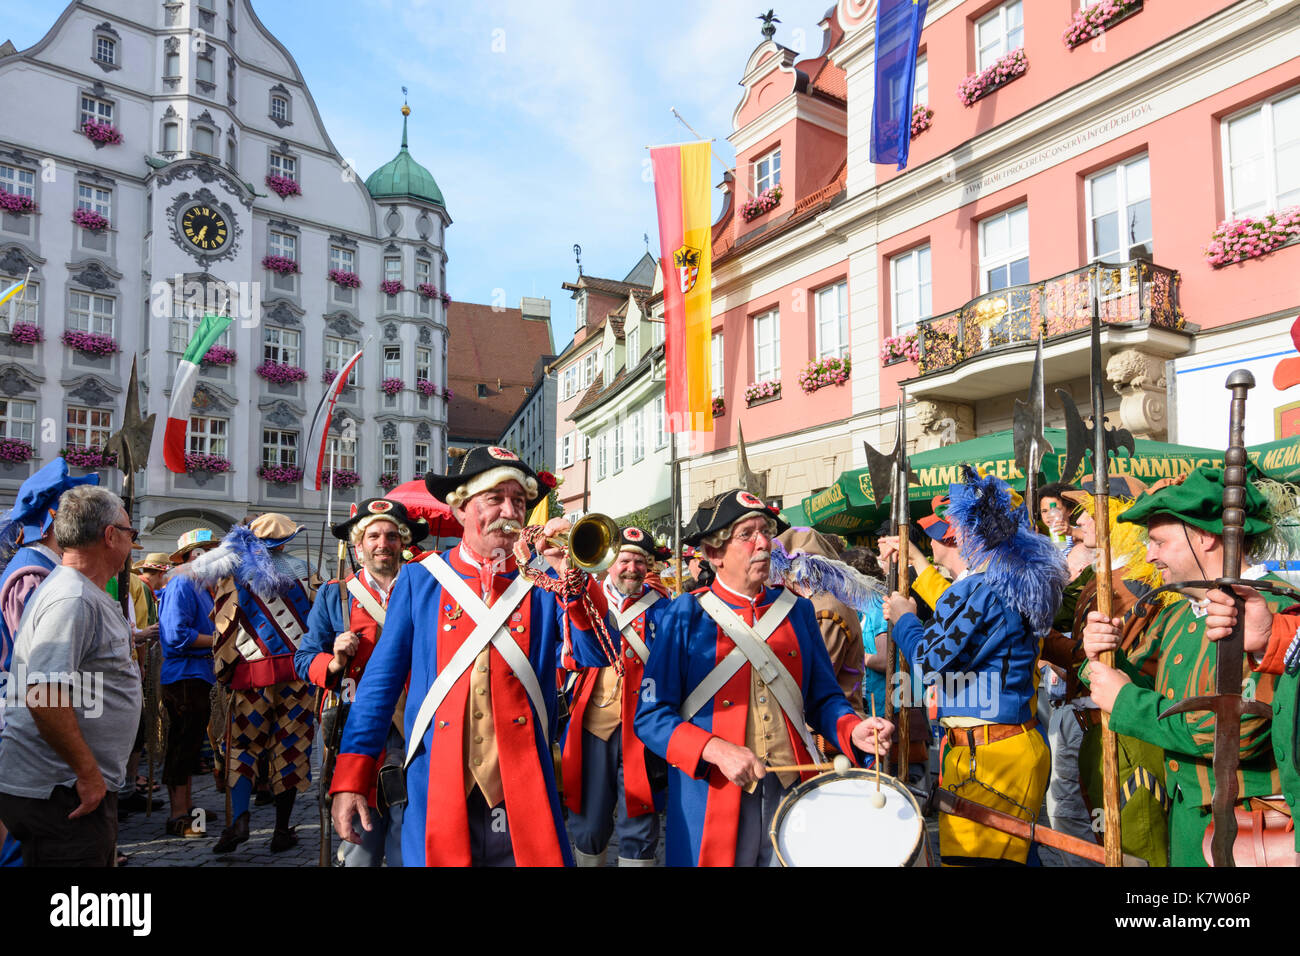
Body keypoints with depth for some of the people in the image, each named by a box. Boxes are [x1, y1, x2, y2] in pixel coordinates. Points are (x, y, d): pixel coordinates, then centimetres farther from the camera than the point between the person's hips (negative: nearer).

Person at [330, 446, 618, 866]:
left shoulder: (543, 579, 4)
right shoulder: (419, 580, 5)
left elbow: (596, 656, -6)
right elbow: (382, 678, 5)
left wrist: (573, 579, -21)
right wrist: (350, 777, -1)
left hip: (524, 793, 0)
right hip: (438, 789, 0)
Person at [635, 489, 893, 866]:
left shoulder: (797, 611, 7)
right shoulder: (688, 615, -5)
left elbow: (823, 696, 11)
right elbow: (650, 714, -8)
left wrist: (852, 730, -9)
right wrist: (716, 750, -21)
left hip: (794, 792, 3)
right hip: (713, 798, -3)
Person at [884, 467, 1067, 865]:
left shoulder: (978, 586, -18)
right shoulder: (1020, 579, 10)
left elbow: (931, 661, -17)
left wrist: (904, 619, 1)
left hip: (984, 756, -10)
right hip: (1023, 744, 10)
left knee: (970, 854, -2)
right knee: (1009, 853, 18)